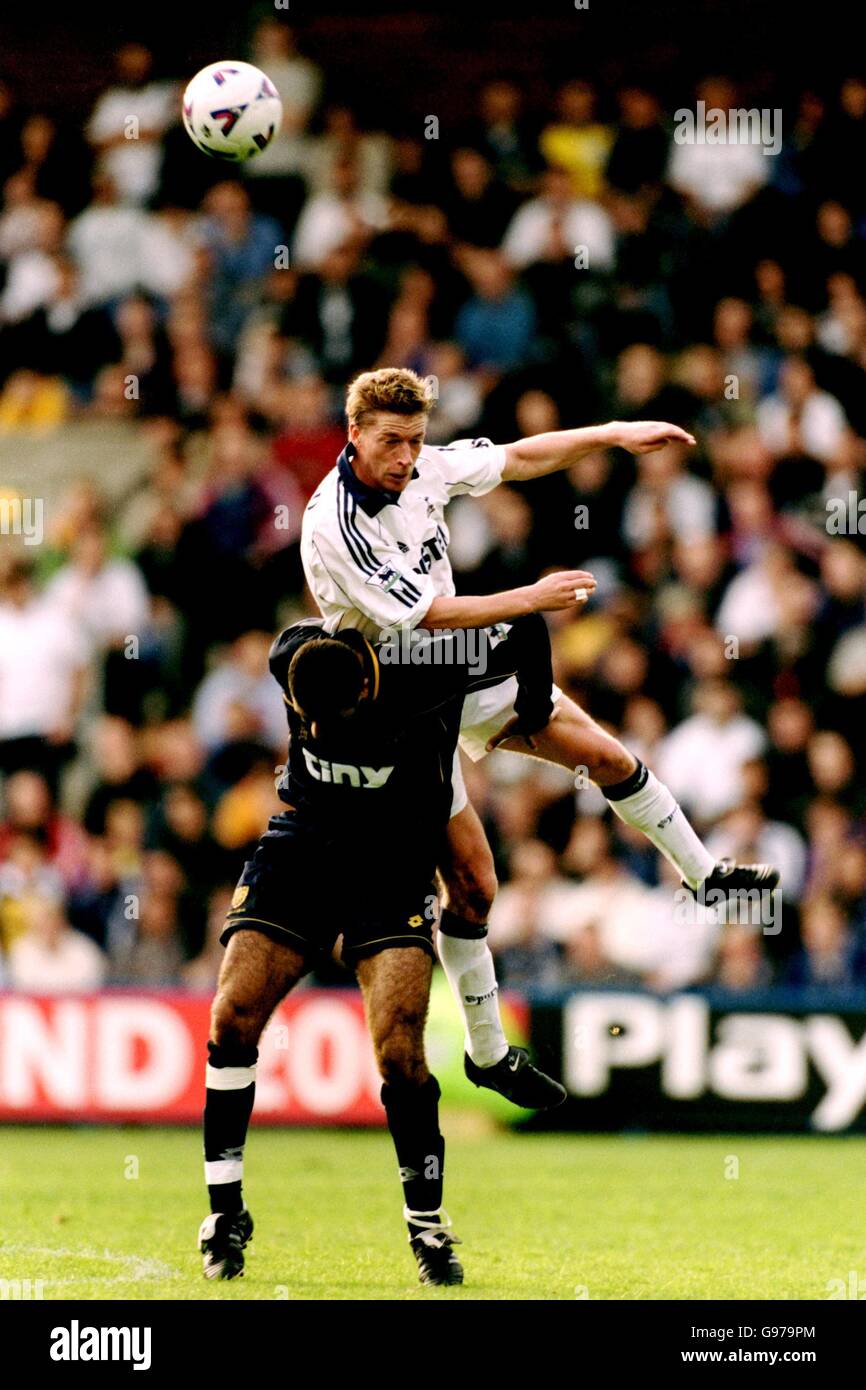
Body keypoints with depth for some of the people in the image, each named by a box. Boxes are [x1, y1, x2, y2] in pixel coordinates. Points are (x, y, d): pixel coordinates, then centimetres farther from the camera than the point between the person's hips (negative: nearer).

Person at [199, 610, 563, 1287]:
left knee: (399, 1054, -16)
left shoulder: (421, 674, -27)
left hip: (395, 858, -3)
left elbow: (528, 631, -12)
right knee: (232, 1019, -11)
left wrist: (535, 712, 5)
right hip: (302, 838, 3)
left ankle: (428, 1226, 1)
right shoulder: (290, 658, -17)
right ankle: (226, 1209, 2)